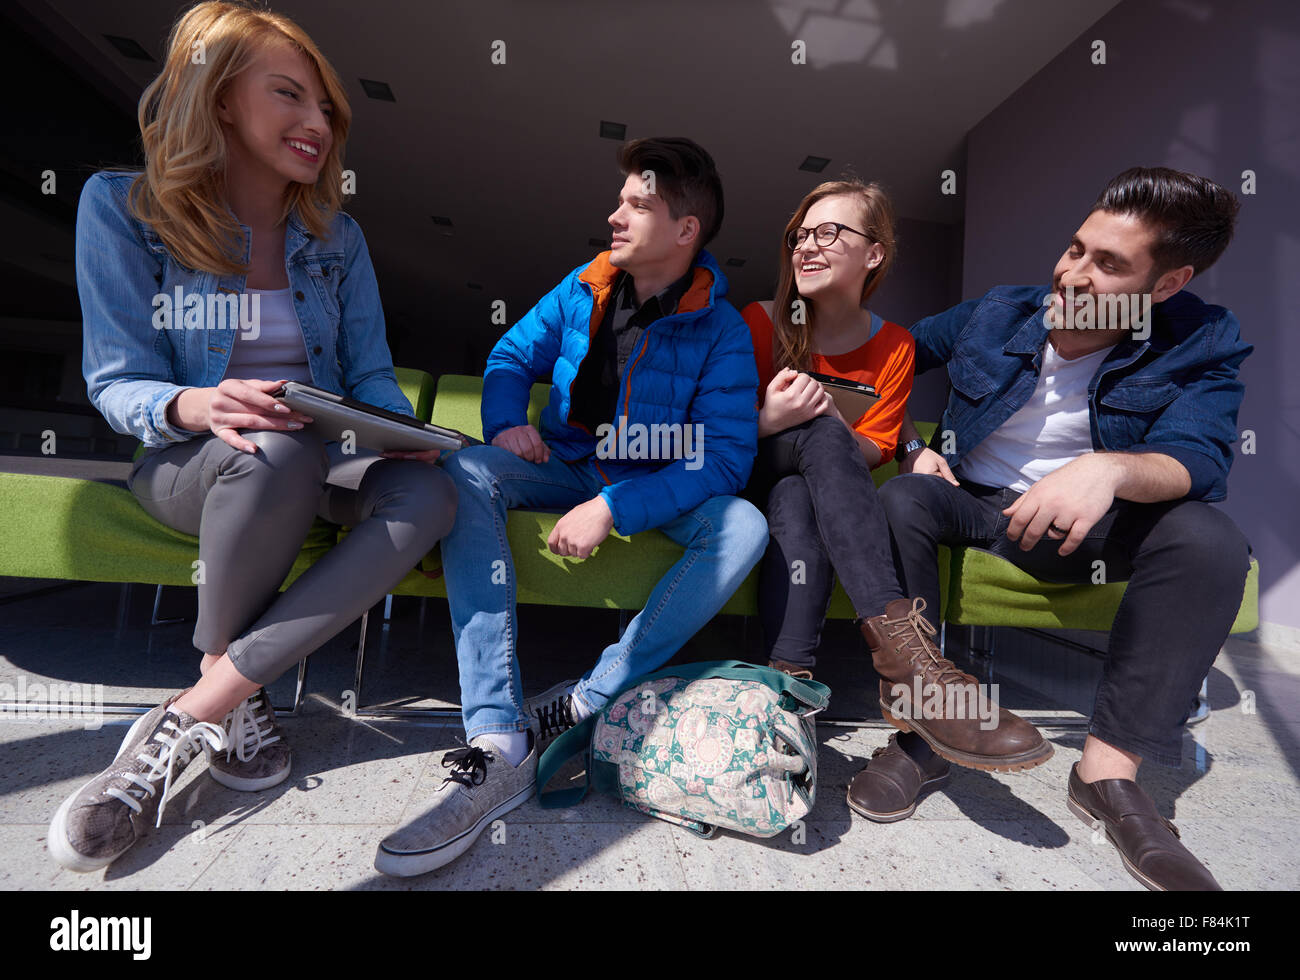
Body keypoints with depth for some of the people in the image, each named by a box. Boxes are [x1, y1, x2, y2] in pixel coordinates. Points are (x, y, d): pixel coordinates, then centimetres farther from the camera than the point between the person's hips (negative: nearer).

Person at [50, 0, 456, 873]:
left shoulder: (336, 237, 8)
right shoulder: (121, 210, -2)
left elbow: (371, 375, 5)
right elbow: (117, 385, -5)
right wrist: (195, 407, -29)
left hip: (322, 460, 3)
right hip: (191, 466, -3)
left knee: (429, 493, -31)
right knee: (280, 453, -40)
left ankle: (193, 715, -23)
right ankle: (238, 696, -12)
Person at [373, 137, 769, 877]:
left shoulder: (722, 330, -10)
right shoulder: (584, 289, 4)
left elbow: (726, 460, -18)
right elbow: (512, 356, 12)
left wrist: (614, 509, -29)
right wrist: (506, 421, -12)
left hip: (662, 493, -2)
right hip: (565, 469, 3)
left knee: (745, 528, -30)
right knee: (467, 472, -27)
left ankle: (586, 707, -26)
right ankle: (499, 743, -35)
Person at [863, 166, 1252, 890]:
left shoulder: (1203, 345, -3)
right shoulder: (995, 315, 0)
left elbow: (1196, 458, -18)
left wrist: (1111, 468, -42)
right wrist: (916, 446, -7)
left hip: (1089, 527, 0)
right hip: (972, 503, 0)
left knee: (1210, 538, -29)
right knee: (901, 501, -32)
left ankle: (1110, 765, -22)